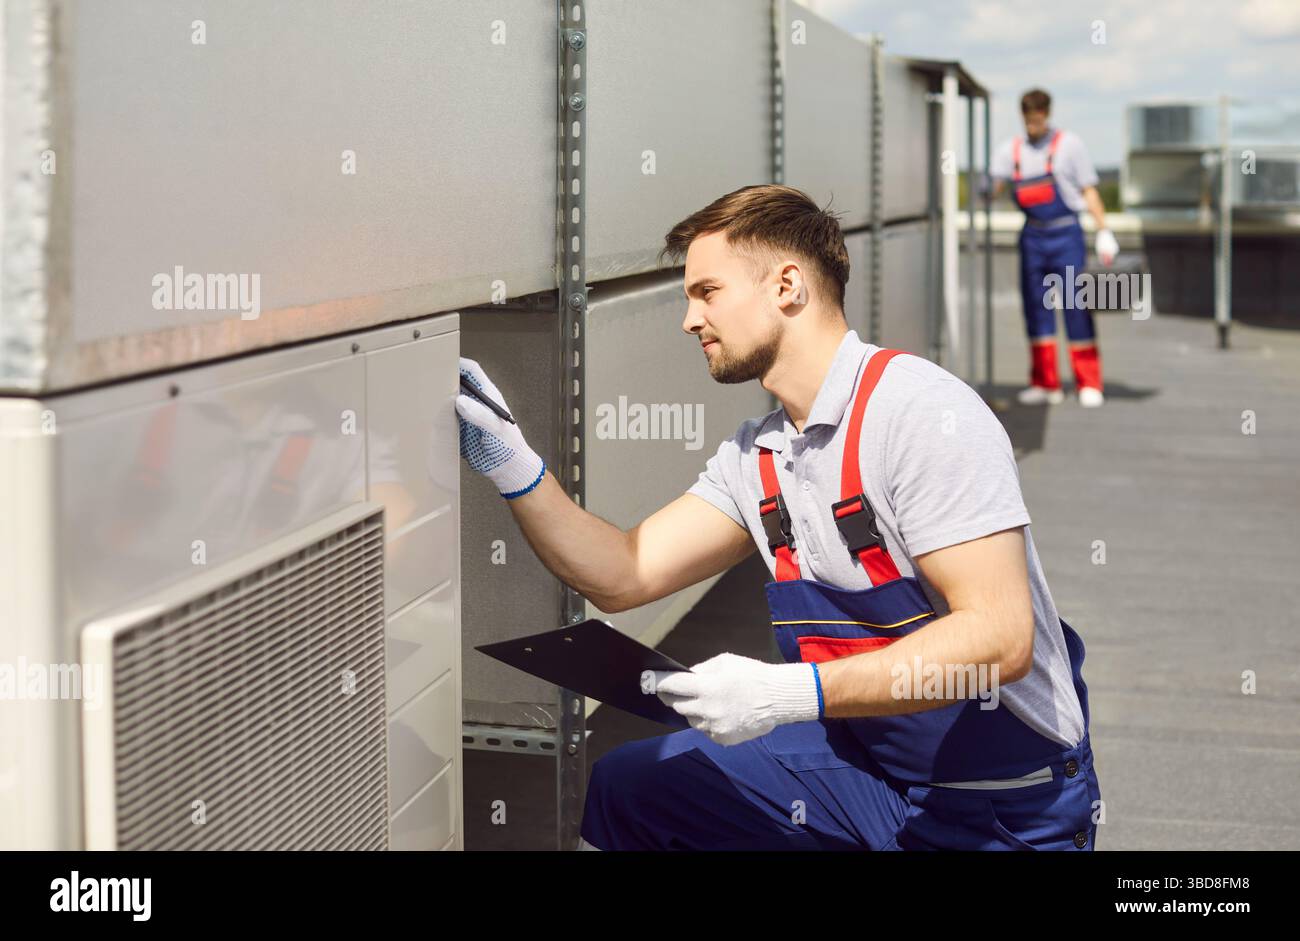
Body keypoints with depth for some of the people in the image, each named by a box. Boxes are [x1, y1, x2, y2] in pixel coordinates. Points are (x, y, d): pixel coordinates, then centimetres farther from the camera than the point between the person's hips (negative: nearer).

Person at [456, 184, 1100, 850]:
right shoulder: (754, 456, 5)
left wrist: (788, 693, -31)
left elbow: (999, 637, -27)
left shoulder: (916, 408, -20)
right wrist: (514, 468, -8)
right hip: (867, 762, 7)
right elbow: (624, 576, 4)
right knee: (625, 787, 7)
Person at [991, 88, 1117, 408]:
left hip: (1065, 234, -3)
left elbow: (1088, 190, 2)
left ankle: (1089, 384, -1)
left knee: (1076, 308, -6)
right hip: (1032, 235, 3)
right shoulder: (1011, 150, 9)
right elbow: (992, 185, 0)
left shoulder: (1069, 144, 2)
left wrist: (1103, 231, -4)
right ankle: (1046, 384, 12)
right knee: (1036, 307, 5)